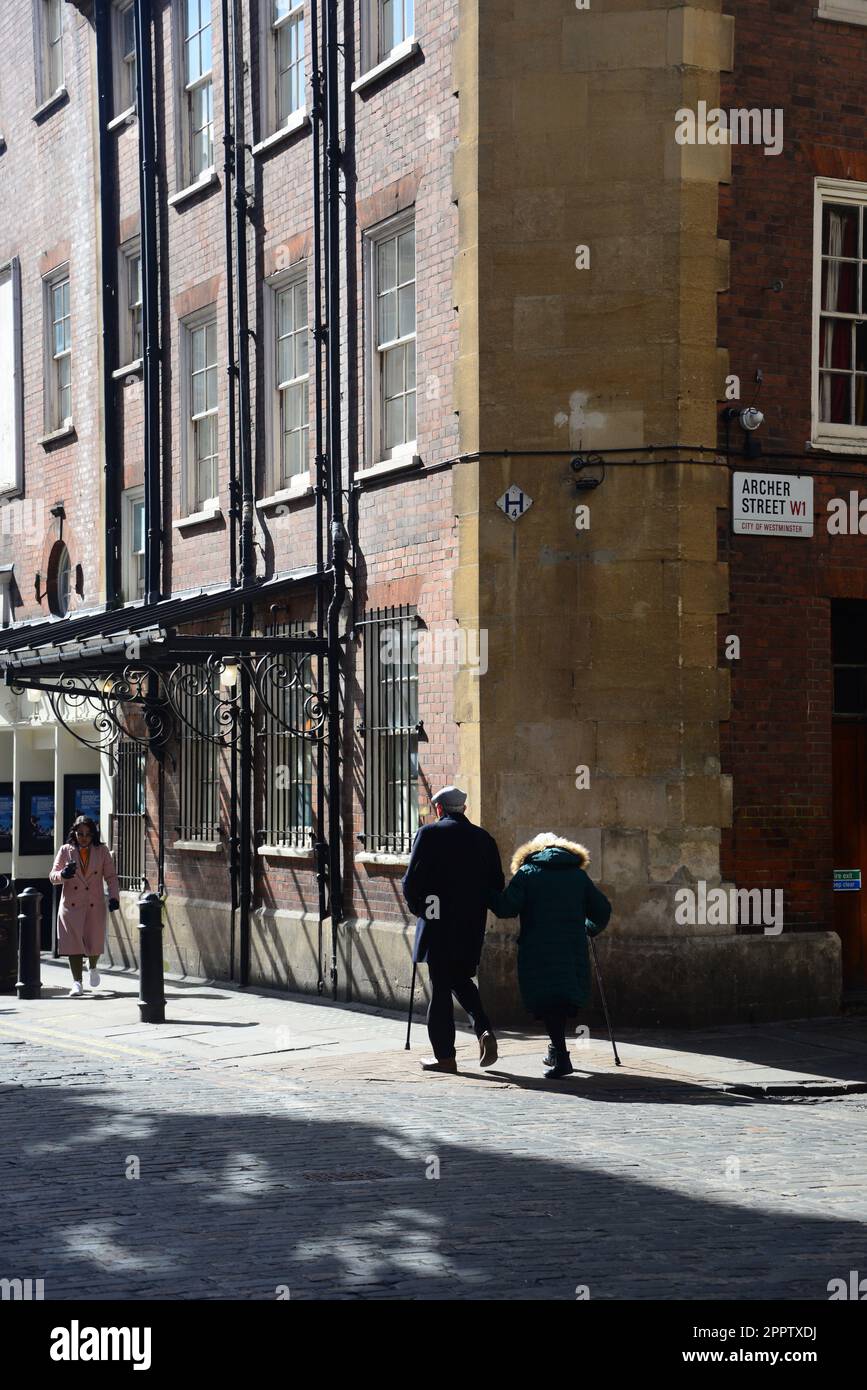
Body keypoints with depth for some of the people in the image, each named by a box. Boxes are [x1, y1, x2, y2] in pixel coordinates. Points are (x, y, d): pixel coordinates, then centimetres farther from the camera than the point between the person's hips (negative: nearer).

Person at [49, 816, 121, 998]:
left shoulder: (102, 851, 5)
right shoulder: (65, 850, 4)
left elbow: (111, 876, 5)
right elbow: (53, 876, 2)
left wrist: (114, 896, -9)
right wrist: (63, 875, -21)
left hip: (95, 905, 0)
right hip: (71, 905, 0)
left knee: (95, 943, 2)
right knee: (74, 943, -7)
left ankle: (93, 968, 35)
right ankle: (77, 982, -2)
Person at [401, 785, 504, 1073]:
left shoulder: (430, 833, -7)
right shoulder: (484, 838, 7)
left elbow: (411, 881, -9)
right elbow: (497, 886, 8)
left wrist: (418, 908, 8)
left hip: (438, 924, -4)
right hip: (473, 925, 5)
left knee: (440, 987, 2)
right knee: (461, 979, 21)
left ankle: (444, 1055, 5)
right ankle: (484, 1030, 0)